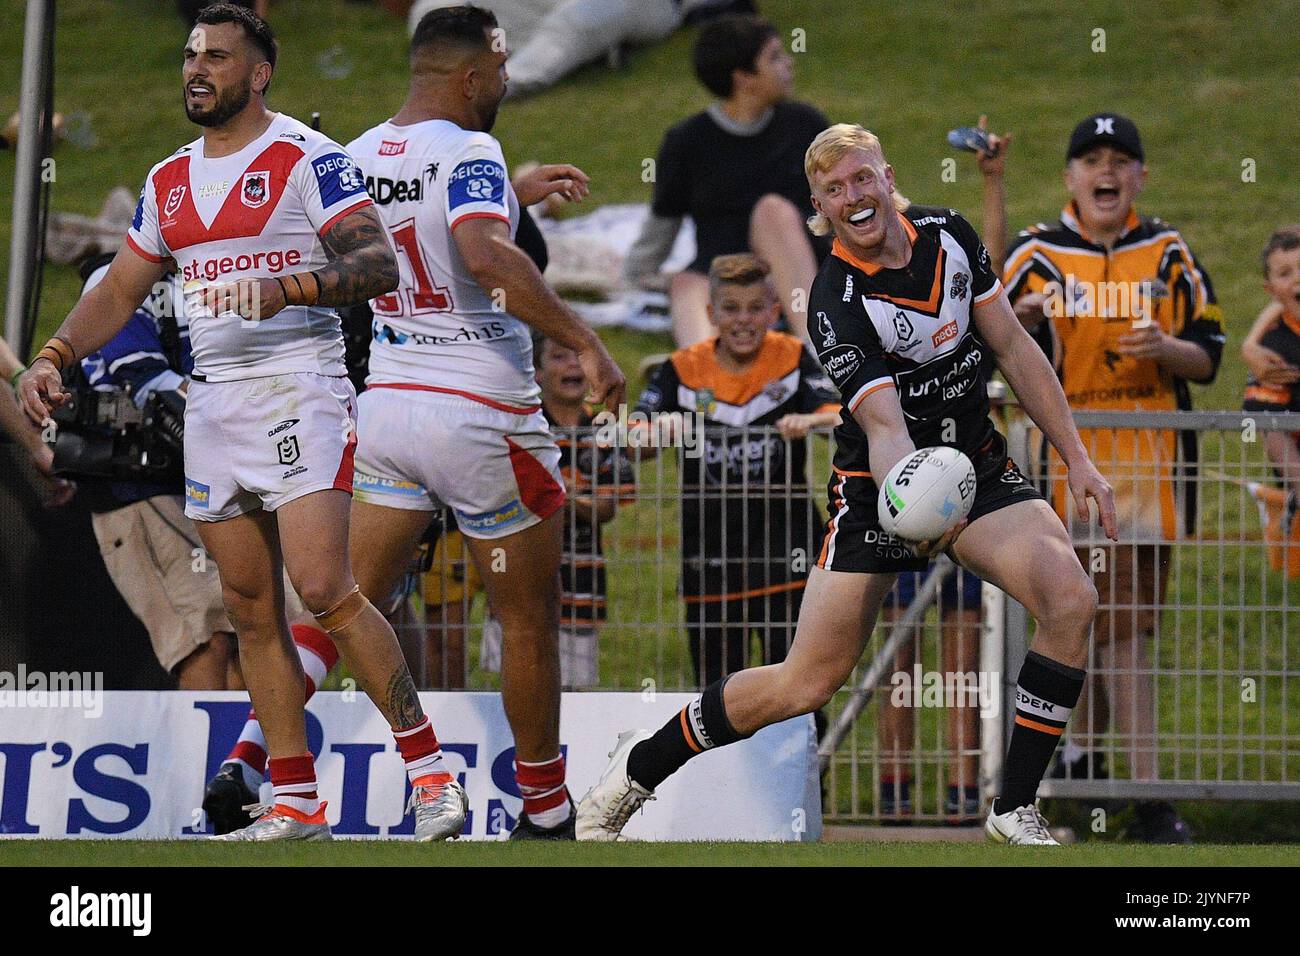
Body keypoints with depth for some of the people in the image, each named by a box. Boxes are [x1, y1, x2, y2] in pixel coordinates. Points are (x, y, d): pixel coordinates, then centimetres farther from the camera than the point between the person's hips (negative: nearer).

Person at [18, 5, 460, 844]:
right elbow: (122, 289, 22)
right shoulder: (170, 182, 15)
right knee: (252, 609, 5)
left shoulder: (308, 160, -6)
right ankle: (296, 805, 9)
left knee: (324, 590, -17)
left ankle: (429, 767, -9)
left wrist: (288, 287, -28)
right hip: (212, 404, 7)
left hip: (299, 391, -7)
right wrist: (52, 359, 8)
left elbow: (380, 264, -14)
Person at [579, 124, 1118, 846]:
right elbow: (882, 425, -32)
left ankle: (1014, 811, -11)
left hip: (978, 468, 5)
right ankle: (635, 772, 17)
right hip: (878, 487, -4)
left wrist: (1077, 459, 4)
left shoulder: (947, 235, -4)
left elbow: (1014, 349, 6)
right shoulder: (836, 301, -21)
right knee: (806, 684, -5)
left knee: (1070, 600, -22)